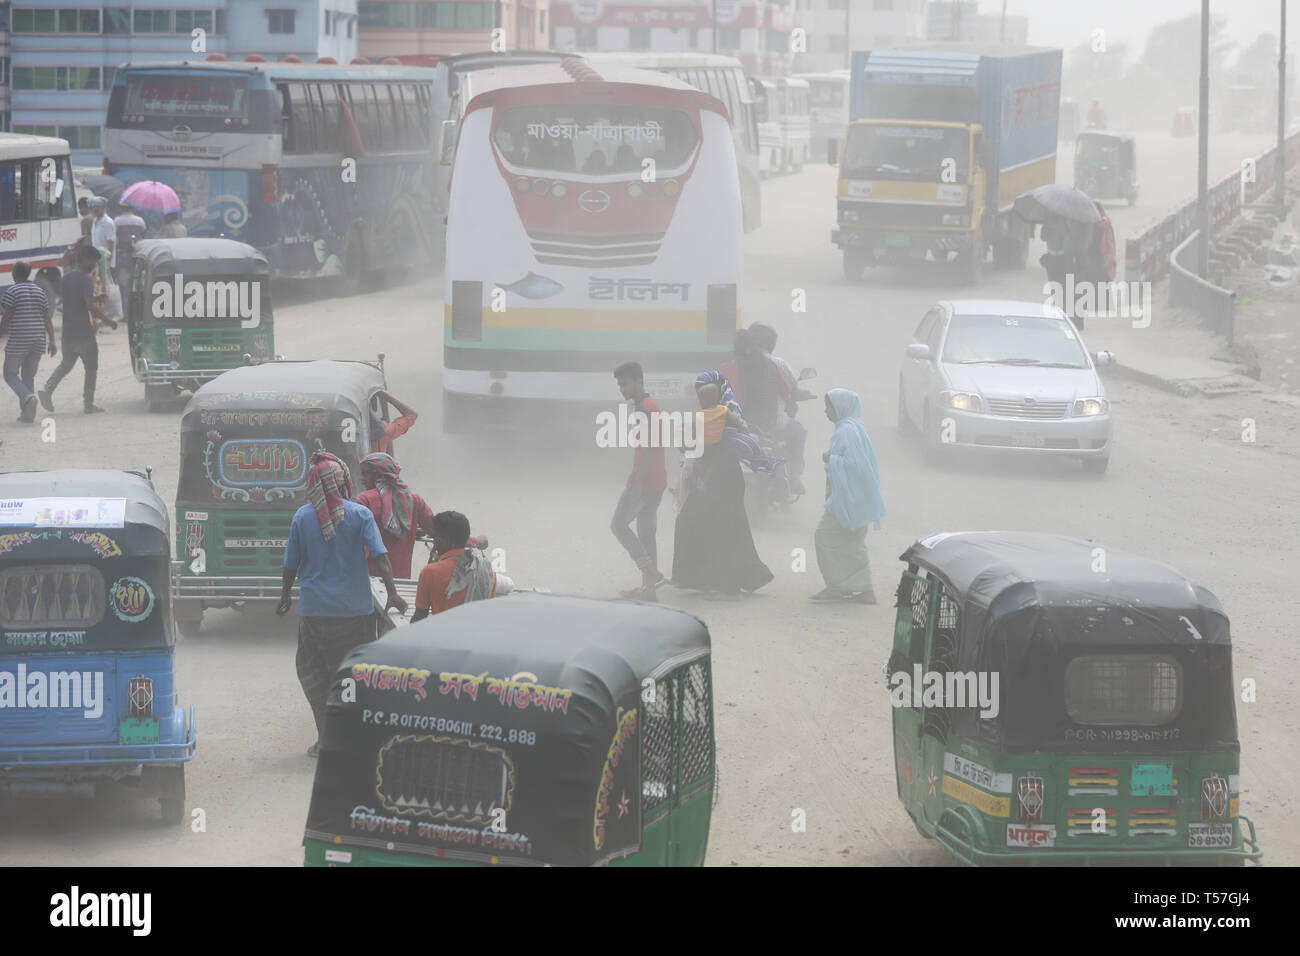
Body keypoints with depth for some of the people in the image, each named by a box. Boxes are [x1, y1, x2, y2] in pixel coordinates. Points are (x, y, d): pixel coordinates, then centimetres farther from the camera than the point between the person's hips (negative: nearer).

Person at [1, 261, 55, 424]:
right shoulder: (40, 291, 10)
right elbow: (48, 318, 7)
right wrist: (52, 341, 8)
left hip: (18, 341, -6)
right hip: (38, 340, 6)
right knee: (29, 375, 14)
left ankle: (28, 397, -21)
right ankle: (27, 413, 10)